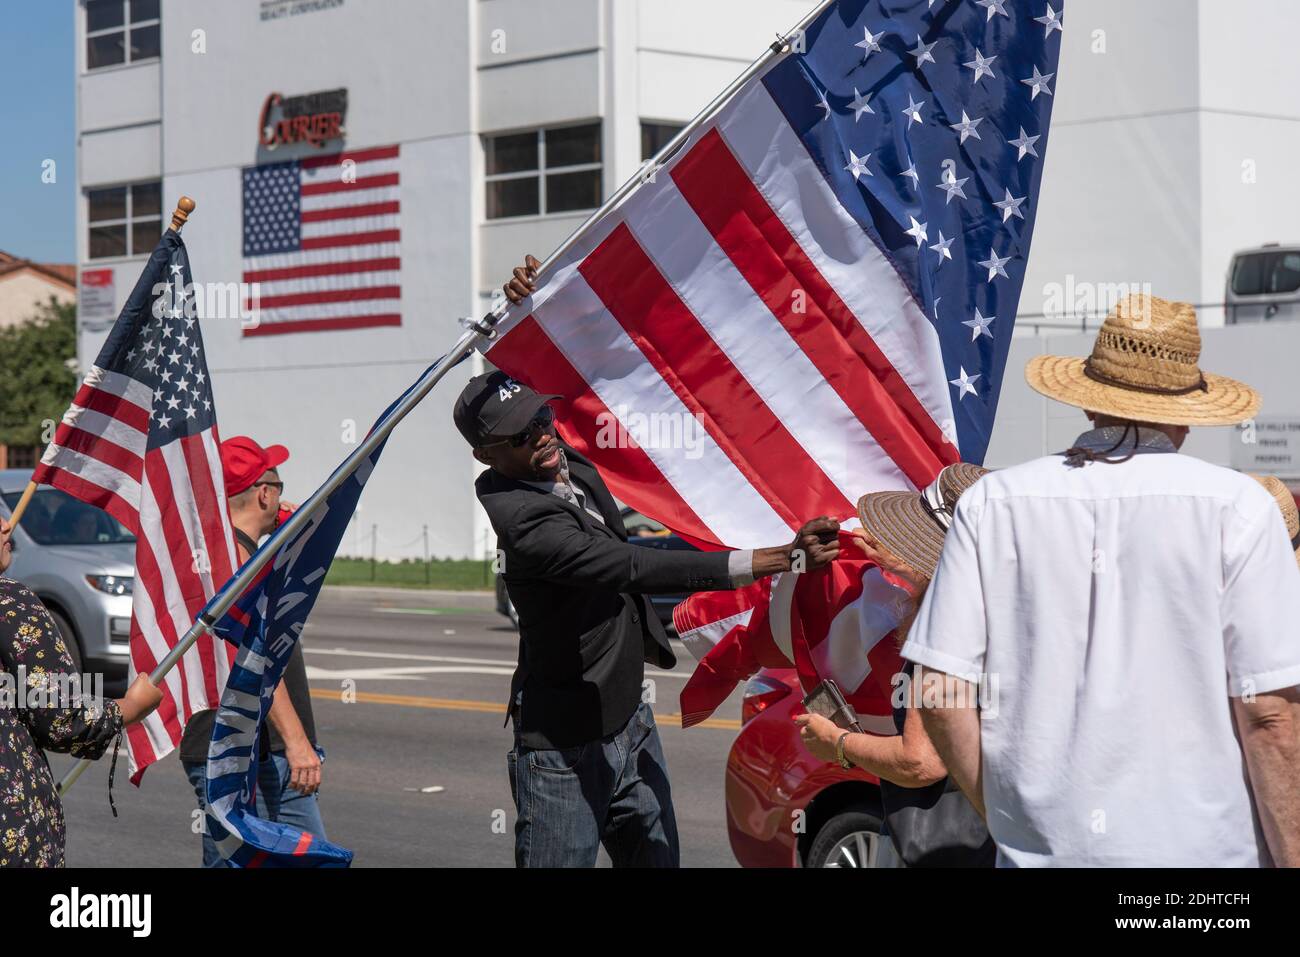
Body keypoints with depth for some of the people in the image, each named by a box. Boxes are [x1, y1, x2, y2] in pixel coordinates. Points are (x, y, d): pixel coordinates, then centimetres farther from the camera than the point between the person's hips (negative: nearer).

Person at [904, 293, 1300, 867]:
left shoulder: (992, 503, 2)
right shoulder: (1235, 507, -5)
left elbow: (944, 695, -1)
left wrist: (1005, 821, 12)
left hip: (1039, 848, 3)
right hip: (1201, 848, -2)